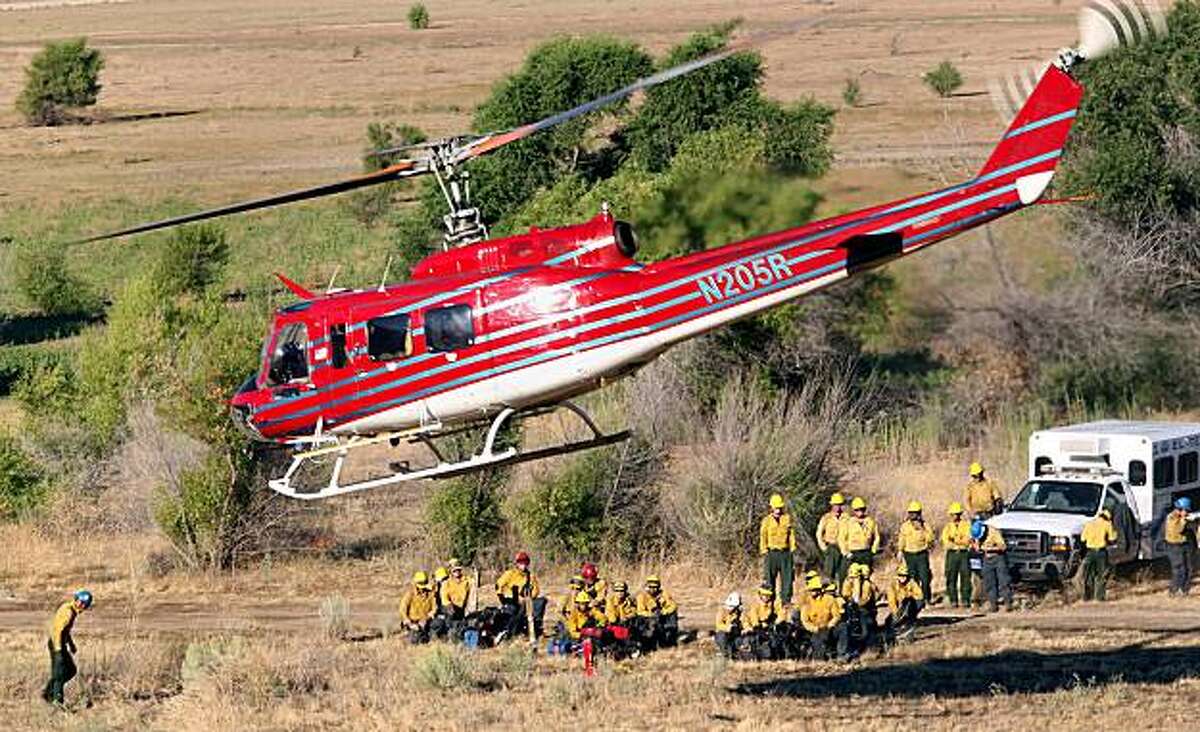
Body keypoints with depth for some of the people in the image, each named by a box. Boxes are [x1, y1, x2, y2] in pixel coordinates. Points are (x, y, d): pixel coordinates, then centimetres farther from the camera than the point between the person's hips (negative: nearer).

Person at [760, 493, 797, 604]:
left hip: (785, 553, 2)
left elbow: (791, 535, 11)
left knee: (787, 578, 0)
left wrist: (792, 548, 3)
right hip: (772, 553, -2)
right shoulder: (766, 521, 4)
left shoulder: (787, 519, 8)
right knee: (769, 578, -1)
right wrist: (764, 551, -3)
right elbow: (763, 537, 5)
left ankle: (786, 601, 7)